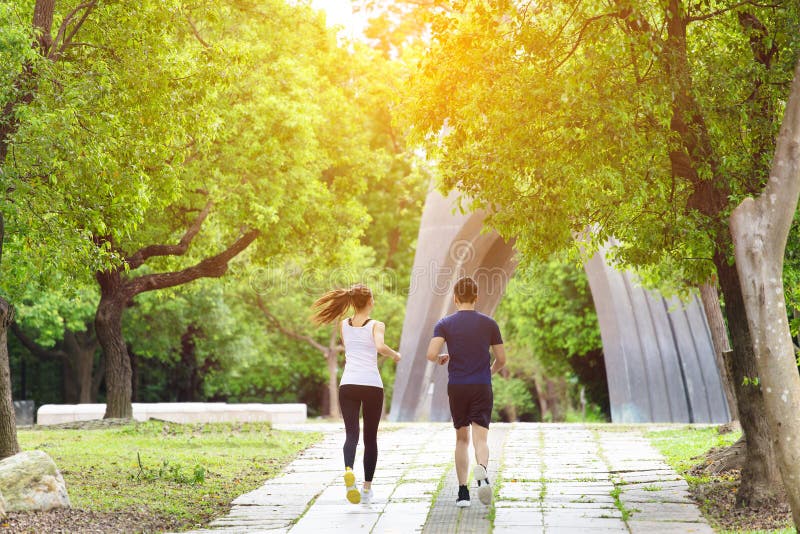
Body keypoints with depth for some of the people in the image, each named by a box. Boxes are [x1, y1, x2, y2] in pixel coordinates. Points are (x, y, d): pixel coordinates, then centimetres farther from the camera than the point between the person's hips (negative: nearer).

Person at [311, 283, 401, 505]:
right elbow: (380, 346, -18)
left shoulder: (343, 325, 12)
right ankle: (367, 487, 14)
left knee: (351, 433, -4)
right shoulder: (376, 325, 0)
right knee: (370, 437, 11)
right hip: (372, 385, -2)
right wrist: (395, 354, -1)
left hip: (348, 384, 2)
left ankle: (348, 470, -34)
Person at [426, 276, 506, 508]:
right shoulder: (489, 324, 3)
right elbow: (501, 359, 6)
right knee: (480, 437, -6)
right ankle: (481, 471, -38)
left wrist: (442, 359, 11)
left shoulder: (445, 324, 0)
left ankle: (463, 491, 12)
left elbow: (431, 354, -12)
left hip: (456, 387, 1)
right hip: (482, 387, -1)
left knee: (462, 438, 13)